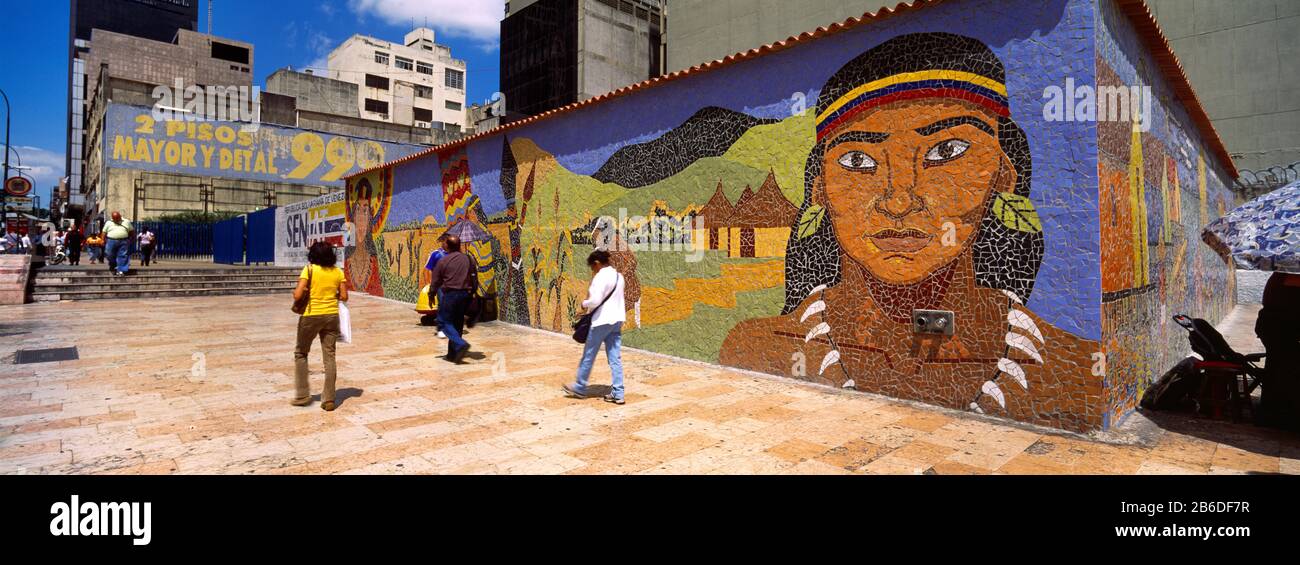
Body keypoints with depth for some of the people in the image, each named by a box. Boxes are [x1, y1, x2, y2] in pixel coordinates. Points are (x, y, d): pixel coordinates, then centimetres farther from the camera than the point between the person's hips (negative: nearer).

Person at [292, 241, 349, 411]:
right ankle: (328, 399, 8)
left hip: (311, 316, -3)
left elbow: (297, 295, -14)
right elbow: (344, 297, -1)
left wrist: (296, 291, 7)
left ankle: (302, 395, 18)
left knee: (300, 353, 17)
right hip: (331, 316, 3)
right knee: (329, 356, 6)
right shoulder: (338, 272, 2)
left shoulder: (309, 269, -8)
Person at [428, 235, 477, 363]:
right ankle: (453, 354, 17)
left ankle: (460, 344, -20)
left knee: (445, 321, 3)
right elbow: (475, 280, 10)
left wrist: (431, 296, 13)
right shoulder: (469, 259, 7)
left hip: (449, 294, -5)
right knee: (457, 323, 13)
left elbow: (435, 281, 0)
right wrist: (471, 293, 20)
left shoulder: (443, 261, -4)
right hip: (465, 294, 5)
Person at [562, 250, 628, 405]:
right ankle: (617, 393, 6)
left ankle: (580, 388, 22)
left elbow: (595, 300, -22)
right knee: (615, 357, 7)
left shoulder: (601, 276, -15)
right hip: (617, 319, 8)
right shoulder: (618, 276, 12)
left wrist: (584, 303, -3)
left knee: (588, 355, 8)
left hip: (602, 320, -8)